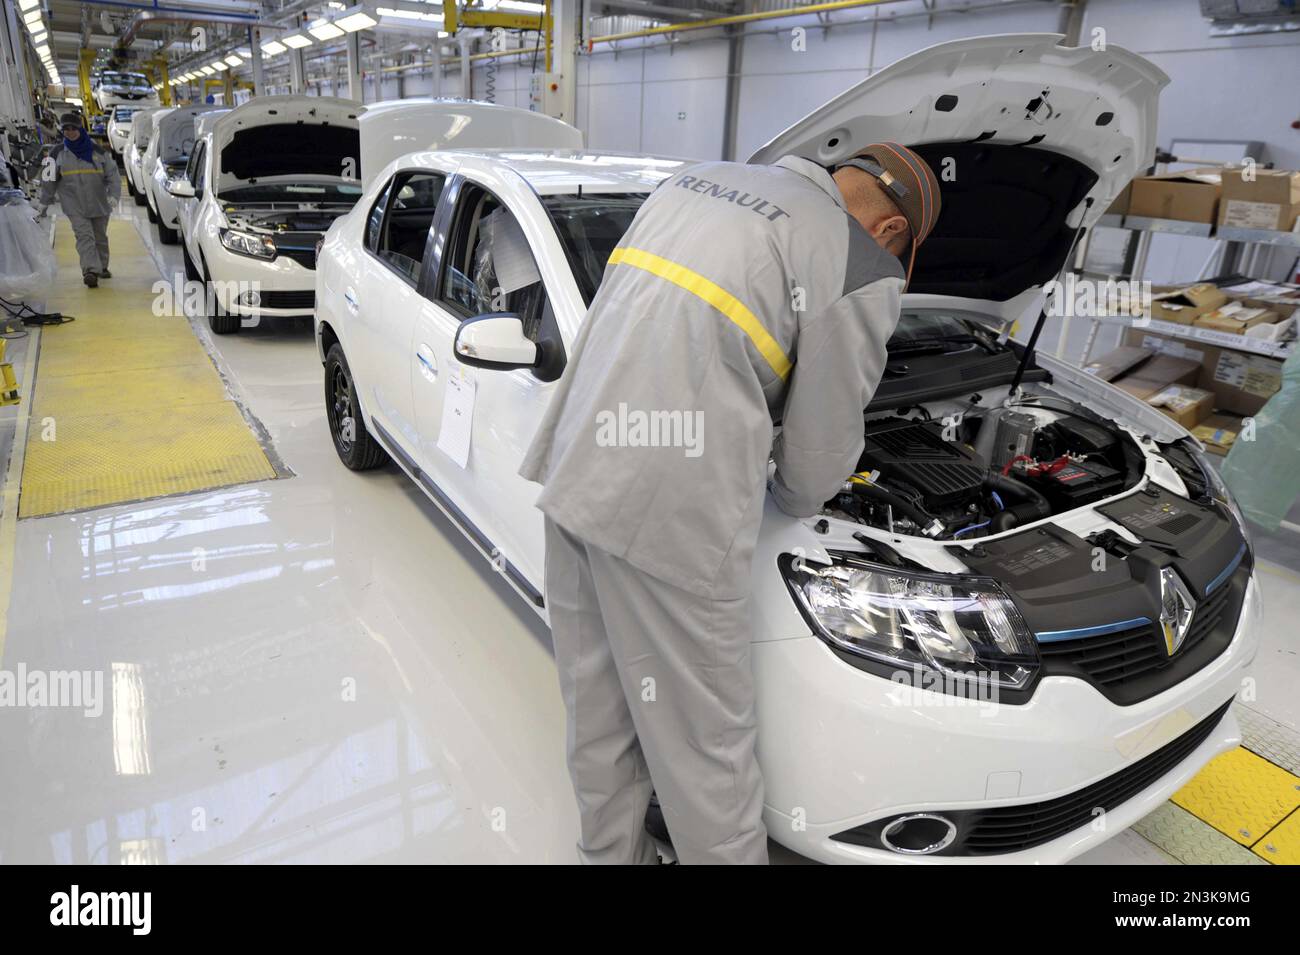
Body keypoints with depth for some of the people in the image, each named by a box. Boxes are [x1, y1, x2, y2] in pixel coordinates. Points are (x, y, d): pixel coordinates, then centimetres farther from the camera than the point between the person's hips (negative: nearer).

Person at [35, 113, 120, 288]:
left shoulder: (98, 150, 3)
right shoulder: (58, 153, 3)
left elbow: (112, 174, 1)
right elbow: (48, 180, 8)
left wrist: (113, 195, -16)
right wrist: (43, 205, 7)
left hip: (99, 204, 2)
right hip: (75, 206, -1)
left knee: (100, 237, 13)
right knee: (84, 236, -16)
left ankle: (102, 267, 30)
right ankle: (90, 270, -27)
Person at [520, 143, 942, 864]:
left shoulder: (695, 180, 19)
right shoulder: (861, 272, -3)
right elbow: (822, 444, 1)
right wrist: (792, 499, 24)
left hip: (573, 473, 8)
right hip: (667, 512, -8)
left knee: (597, 714, 22)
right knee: (703, 737, 11)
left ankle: (611, 852, 42)